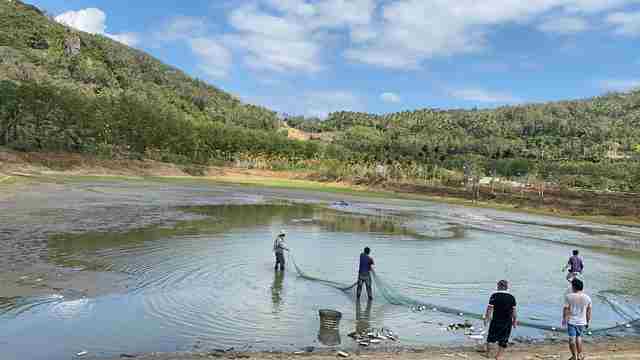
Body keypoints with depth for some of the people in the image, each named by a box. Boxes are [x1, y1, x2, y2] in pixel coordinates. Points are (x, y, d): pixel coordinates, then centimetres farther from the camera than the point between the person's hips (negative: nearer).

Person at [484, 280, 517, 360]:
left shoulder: (494, 296, -9)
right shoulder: (512, 297, -1)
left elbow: (489, 308, -9)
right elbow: (514, 310, 2)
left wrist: (486, 318, 1)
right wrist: (514, 321, 13)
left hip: (496, 320, -1)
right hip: (507, 321, 2)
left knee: (491, 336, 16)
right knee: (504, 339, 11)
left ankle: (488, 351, 29)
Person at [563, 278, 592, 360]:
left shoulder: (569, 296, -12)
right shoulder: (587, 297, -3)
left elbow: (565, 309, -11)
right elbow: (589, 311, 3)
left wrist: (564, 319, 2)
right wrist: (588, 321, 14)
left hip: (571, 321, -3)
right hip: (582, 322, 3)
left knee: (572, 338, 4)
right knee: (579, 337, 19)